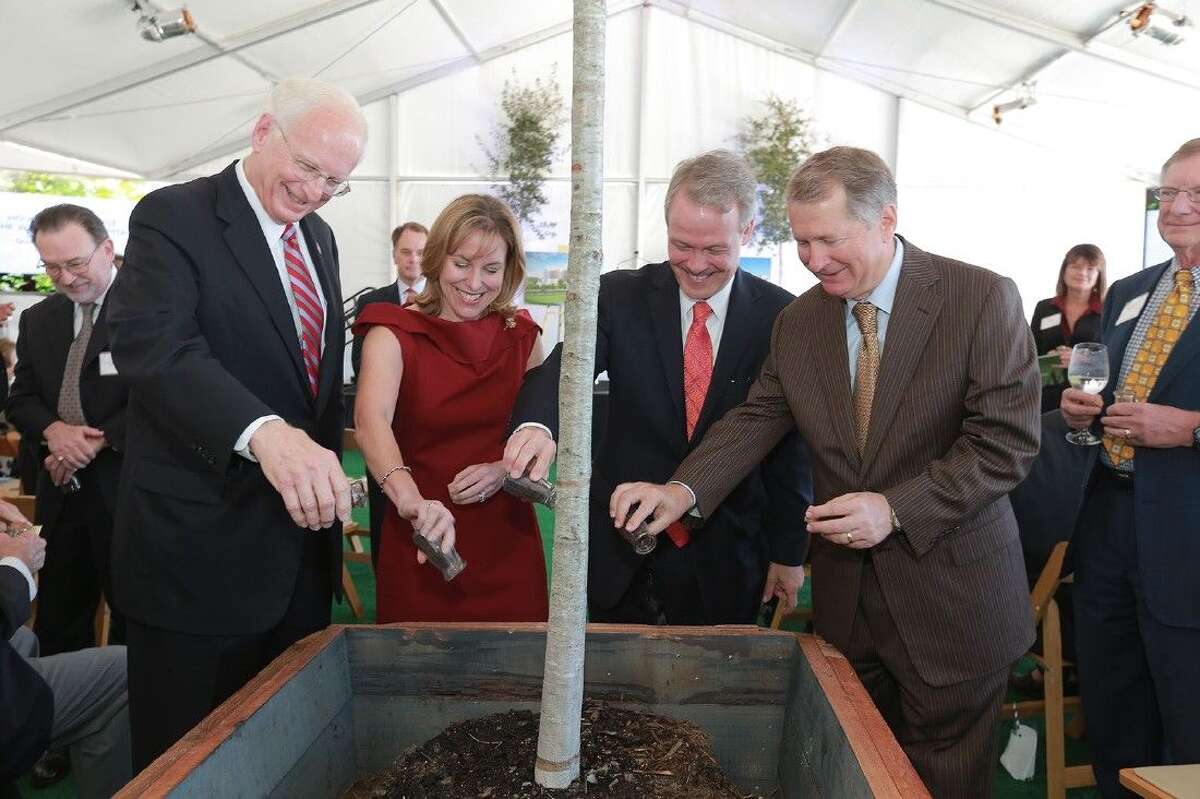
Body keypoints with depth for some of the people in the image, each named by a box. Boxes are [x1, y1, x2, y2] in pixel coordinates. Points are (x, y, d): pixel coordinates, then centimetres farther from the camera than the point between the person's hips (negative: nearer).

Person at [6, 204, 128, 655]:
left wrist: (95, 442, -16)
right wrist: (53, 430, -10)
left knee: (134, 619, 6)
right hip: (61, 490, 6)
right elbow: (21, 400, 12)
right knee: (57, 624, 12)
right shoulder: (37, 320, 12)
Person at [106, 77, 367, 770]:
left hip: (302, 545, 7)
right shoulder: (173, 218, -10)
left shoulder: (320, 238, 12)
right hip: (201, 549, -6)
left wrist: (326, 487, 14)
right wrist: (265, 432, -44)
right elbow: (155, 345, -28)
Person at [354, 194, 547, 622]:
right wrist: (411, 501, -43)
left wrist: (504, 469, -11)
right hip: (421, 540, -2)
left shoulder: (521, 335, 4)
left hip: (508, 541, 3)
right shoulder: (394, 332, -8)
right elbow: (370, 419, -25)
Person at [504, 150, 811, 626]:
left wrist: (790, 551, 2)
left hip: (727, 563, 0)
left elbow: (790, 444, -1)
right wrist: (536, 424, -40)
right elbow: (565, 368, -18)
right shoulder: (619, 296, -4)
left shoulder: (782, 316, -6)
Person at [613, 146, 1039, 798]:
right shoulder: (797, 322, 2)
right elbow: (757, 417, -1)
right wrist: (684, 489, -18)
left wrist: (895, 508, -24)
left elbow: (1007, 440, -16)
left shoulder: (983, 298, -13)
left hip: (950, 597, -3)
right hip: (846, 596, 4)